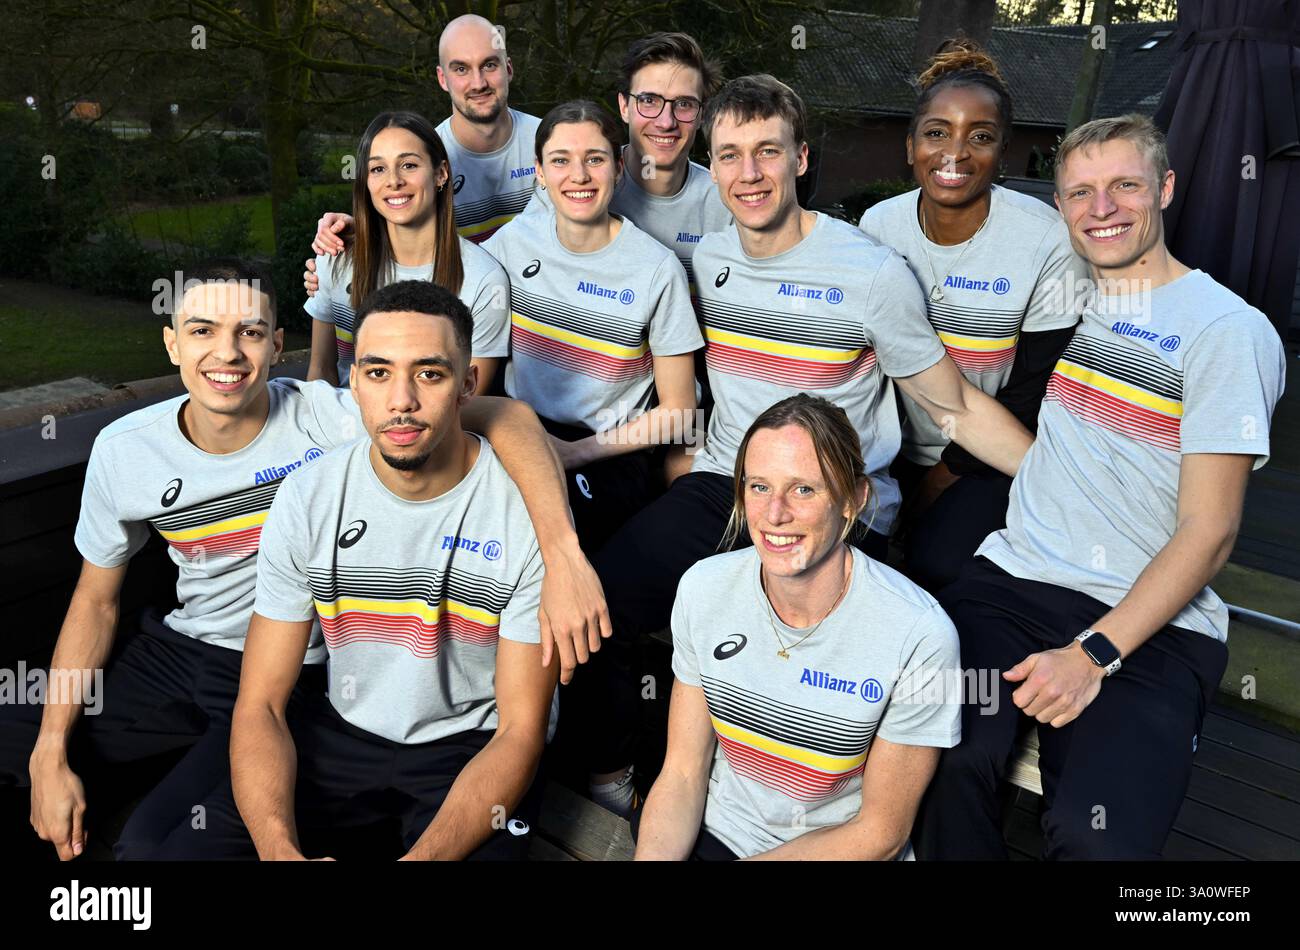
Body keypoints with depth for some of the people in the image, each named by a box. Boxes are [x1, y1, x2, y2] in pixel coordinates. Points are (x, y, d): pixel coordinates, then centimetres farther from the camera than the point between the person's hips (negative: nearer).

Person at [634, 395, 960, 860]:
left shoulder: (919, 636, -22)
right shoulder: (703, 589, -10)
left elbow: (879, 833, -11)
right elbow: (681, 775, -3)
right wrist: (652, 856, -20)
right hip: (711, 835, 3)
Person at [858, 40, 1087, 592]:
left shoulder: (1049, 242, -16)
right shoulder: (878, 225, -5)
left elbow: (1032, 393, -11)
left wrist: (947, 473, -8)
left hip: (988, 460, -3)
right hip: (896, 448, 4)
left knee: (940, 565, -24)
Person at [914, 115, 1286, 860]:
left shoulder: (1230, 331, -1)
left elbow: (1209, 532, -7)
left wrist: (1095, 654, -16)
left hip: (1153, 622, -3)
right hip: (1013, 577, 4)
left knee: (1097, 838, -29)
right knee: (942, 764, -27)